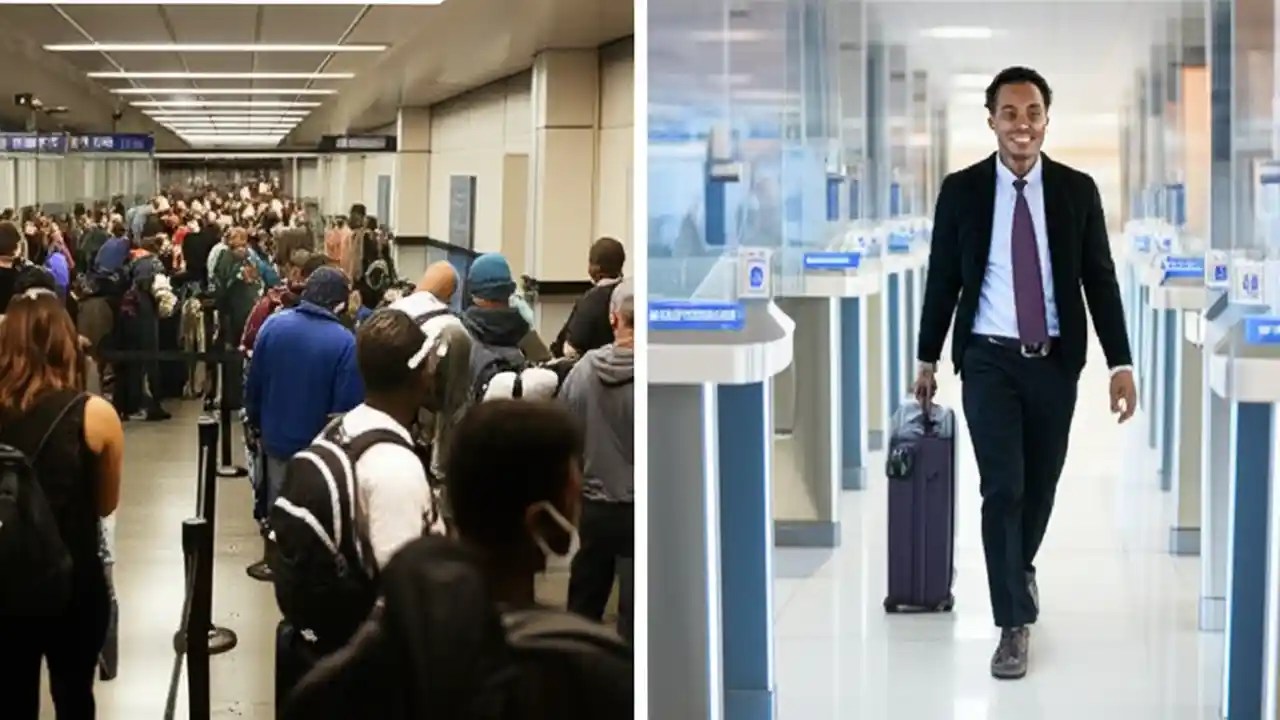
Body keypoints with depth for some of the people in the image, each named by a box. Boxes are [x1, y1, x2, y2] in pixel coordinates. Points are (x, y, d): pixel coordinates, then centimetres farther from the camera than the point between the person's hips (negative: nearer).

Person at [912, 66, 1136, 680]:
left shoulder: (1077, 190, -1)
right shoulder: (961, 190, -3)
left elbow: (1100, 279, 2)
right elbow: (942, 278, 5)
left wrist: (1120, 363, -4)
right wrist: (929, 358, 9)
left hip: (1055, 360, 2)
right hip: (989, 359, -2)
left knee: (1040, 486, 13)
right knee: (1002, 488, -9)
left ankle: (1020, 567, 43)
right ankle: (1014, 623, -1)